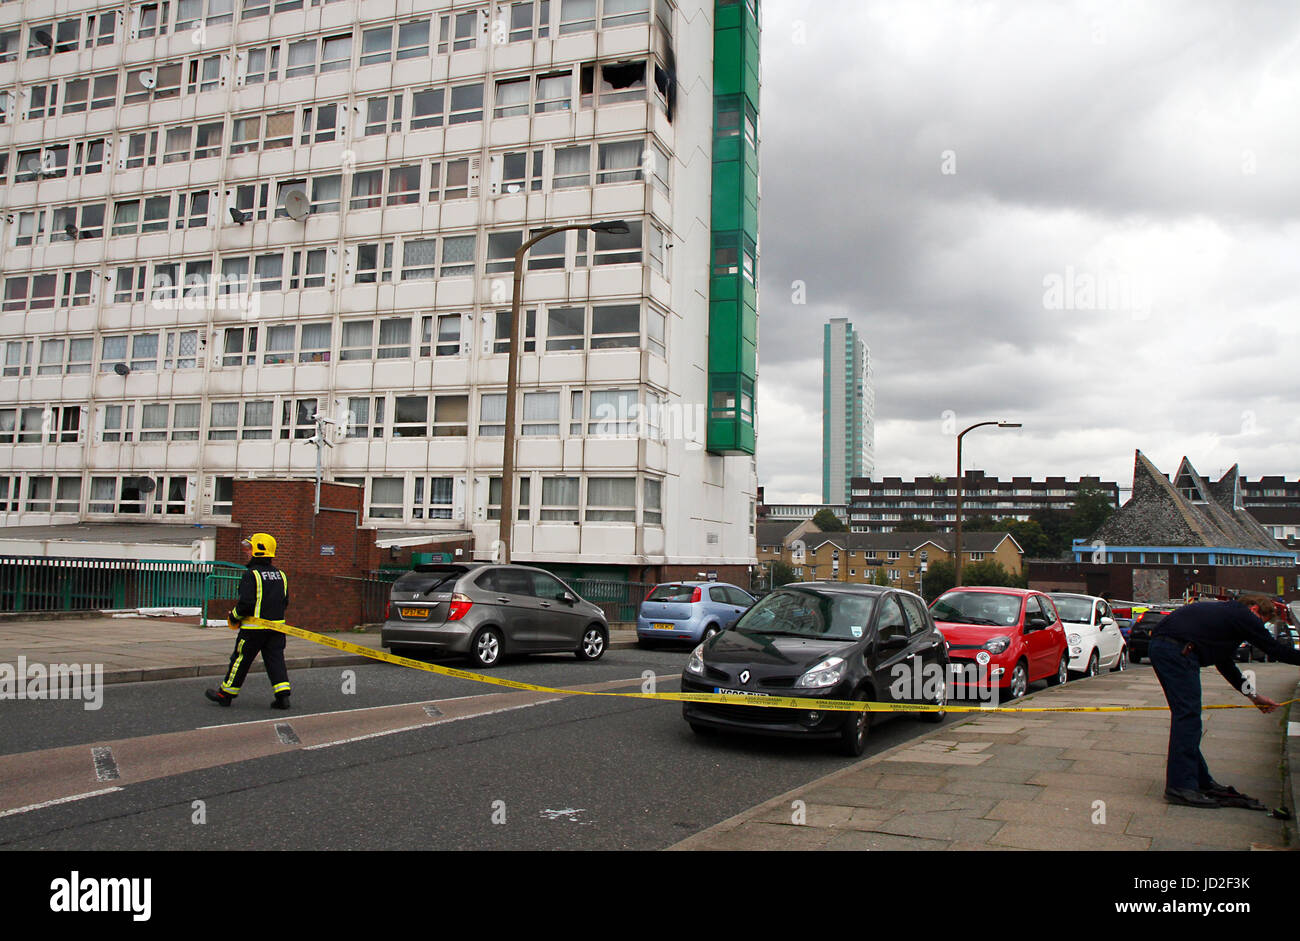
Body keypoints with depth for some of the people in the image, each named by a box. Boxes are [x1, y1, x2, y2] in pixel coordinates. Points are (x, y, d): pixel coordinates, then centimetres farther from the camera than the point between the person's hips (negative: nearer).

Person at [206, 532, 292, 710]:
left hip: (254, 628, -5)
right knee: (275, 659, 6)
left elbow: (246, 602, -19)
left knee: (241, 659, 7)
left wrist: (234, 616, -2)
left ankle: (226, 694, 20)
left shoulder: (252, 575, -13)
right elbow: (285, 602, 13)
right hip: (277, 626, 6)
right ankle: (283, 695, -3)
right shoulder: (281, 575, 8)